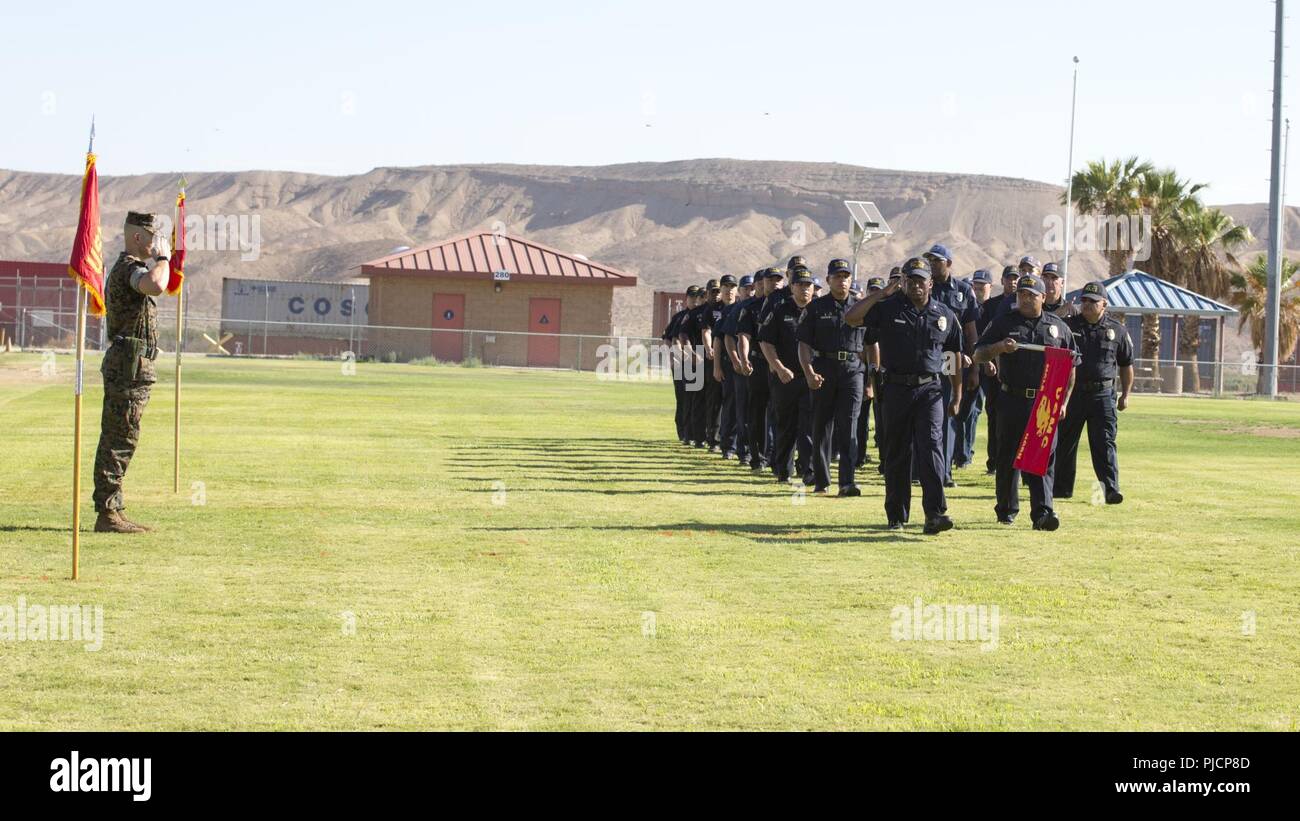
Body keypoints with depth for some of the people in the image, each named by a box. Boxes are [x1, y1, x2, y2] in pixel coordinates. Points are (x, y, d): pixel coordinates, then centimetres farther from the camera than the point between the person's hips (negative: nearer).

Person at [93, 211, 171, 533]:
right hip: (131, 364, -11)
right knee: (120, 438, -10)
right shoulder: (130, 267, -13)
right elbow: (156, 285, -35)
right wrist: (163, 258, -21)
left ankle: (111, 511, 16)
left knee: (117, 439, 12)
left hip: (124, 363, 11)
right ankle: (108, 513, -9)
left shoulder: (123, 268, 21)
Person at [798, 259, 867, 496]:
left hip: (853, 370, 0)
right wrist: (809, 372, -12)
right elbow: (804, 344, 1)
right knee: (822, 426, 6)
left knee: (849, 427, -9)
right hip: (824, 371, 0)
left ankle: (847, 482, -13)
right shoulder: (816, 307, 6)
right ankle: (821, 480, 16)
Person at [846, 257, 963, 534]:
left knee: (931, 446, -14)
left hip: (930, 389, 0)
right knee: (896, 452, 6)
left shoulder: (945, 315, 9)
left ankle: (935, 513, -21)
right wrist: (881, 293, -10)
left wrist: (957, 396, 14)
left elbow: (955, 356, 15)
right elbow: (850, 318, -10)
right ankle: (896, 516, 15)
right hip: (897, 389, 0)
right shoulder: (888, 308, 2)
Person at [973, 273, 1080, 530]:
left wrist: (1063, 402, 7)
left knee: (1044, 458, -7)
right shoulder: (1003, 323, 8)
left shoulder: (1058, 327, 12)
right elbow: (978, 356, 3)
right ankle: (1006, 509, 18)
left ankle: (1042, 512, -13)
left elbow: (1070, 367, 15)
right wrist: (999, 347, -17)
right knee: (1008, 457, 5)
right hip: (1012, 401, 0)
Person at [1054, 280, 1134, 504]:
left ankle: (1110, 489, -8)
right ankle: (1061, 487, 20)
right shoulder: (1069, 325, 4)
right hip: (1072, 391, 2)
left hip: (1103, 394, -1)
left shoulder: (1117, 330, 5)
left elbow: (1126, 365, 13)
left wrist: (1125, 394, 12)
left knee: (1104, 443, -7)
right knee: (1065, 441, 8)